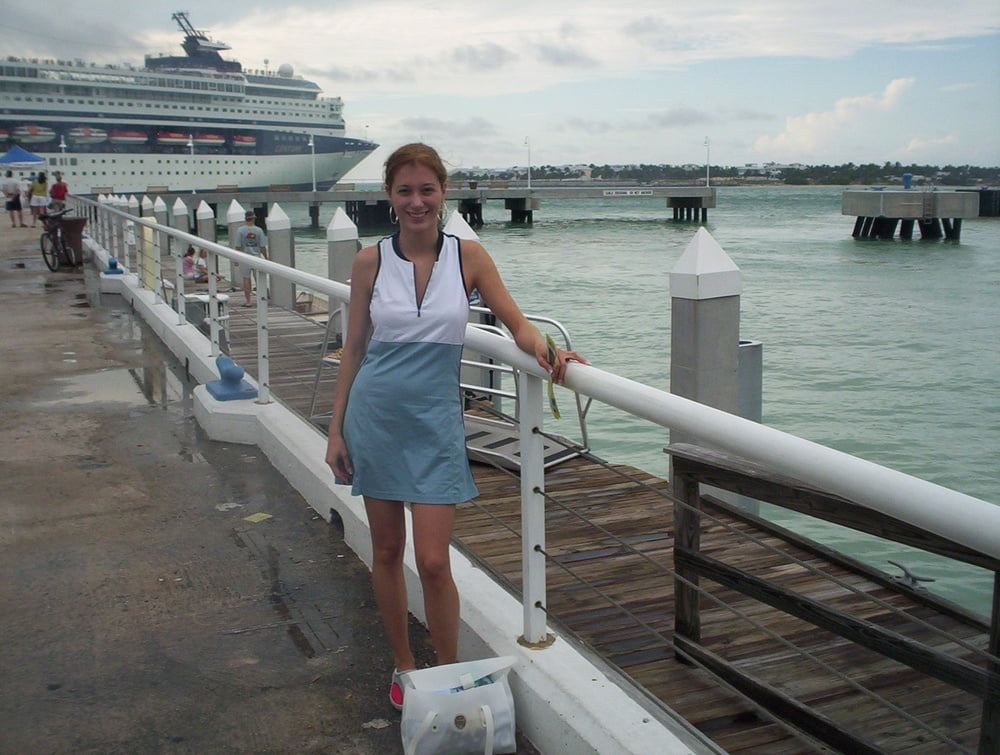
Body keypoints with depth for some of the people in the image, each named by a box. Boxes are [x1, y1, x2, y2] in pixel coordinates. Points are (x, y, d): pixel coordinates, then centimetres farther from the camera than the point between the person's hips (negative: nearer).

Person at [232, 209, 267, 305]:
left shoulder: (240, 230, -7)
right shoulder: (259, 231, -5)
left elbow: (237, 247, -5)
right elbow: (263, 247, -3)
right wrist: (266, 258, 9)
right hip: (256, 257, 1)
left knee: (246, 278, 6)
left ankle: (248, 300, 5)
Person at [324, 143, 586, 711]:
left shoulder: (468, 256, -1)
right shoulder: (371, 262, 0)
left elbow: (516, 321, -4)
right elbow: (354, 348, 4)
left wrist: (544, 349, -27)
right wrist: (336, 429, 3)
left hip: (435, 422, -1)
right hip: (375, 415, 1)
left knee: (434, 563, -4)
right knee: (387, 551, 11)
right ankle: (404, 667, 29)